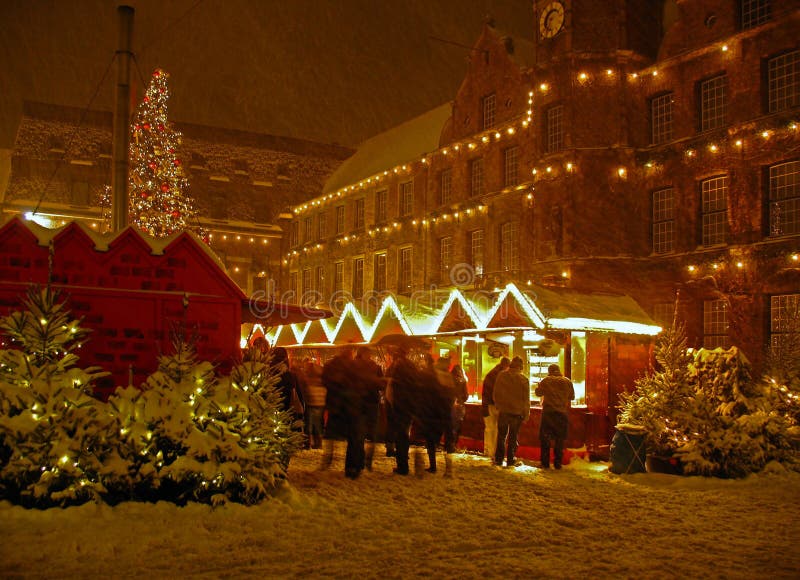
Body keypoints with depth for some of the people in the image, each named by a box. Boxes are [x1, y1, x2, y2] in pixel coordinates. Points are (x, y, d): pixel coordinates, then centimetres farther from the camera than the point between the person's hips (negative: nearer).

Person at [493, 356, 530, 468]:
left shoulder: (501, 376, -4)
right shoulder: (523, 379, -8)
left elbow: (496, 394, 3)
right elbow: (526, 399, -3)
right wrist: (526, 415, 4)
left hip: (503, 411, 1)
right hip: (517, 412, -1)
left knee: (501, 437, 12)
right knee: (513, 438, 9)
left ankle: (498, 459, 13)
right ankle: (510, 460, 11)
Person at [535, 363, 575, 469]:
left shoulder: (546, 380, -3)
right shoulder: (567, 381, 3)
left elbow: (538, 392, 8)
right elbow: (572, 396, 12)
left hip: (548, 412, -2)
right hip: (563, 413, 2)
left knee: (545, 438, 6)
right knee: (560, 439, 9)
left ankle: (545, 462, 4)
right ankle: (557, 463, 8)